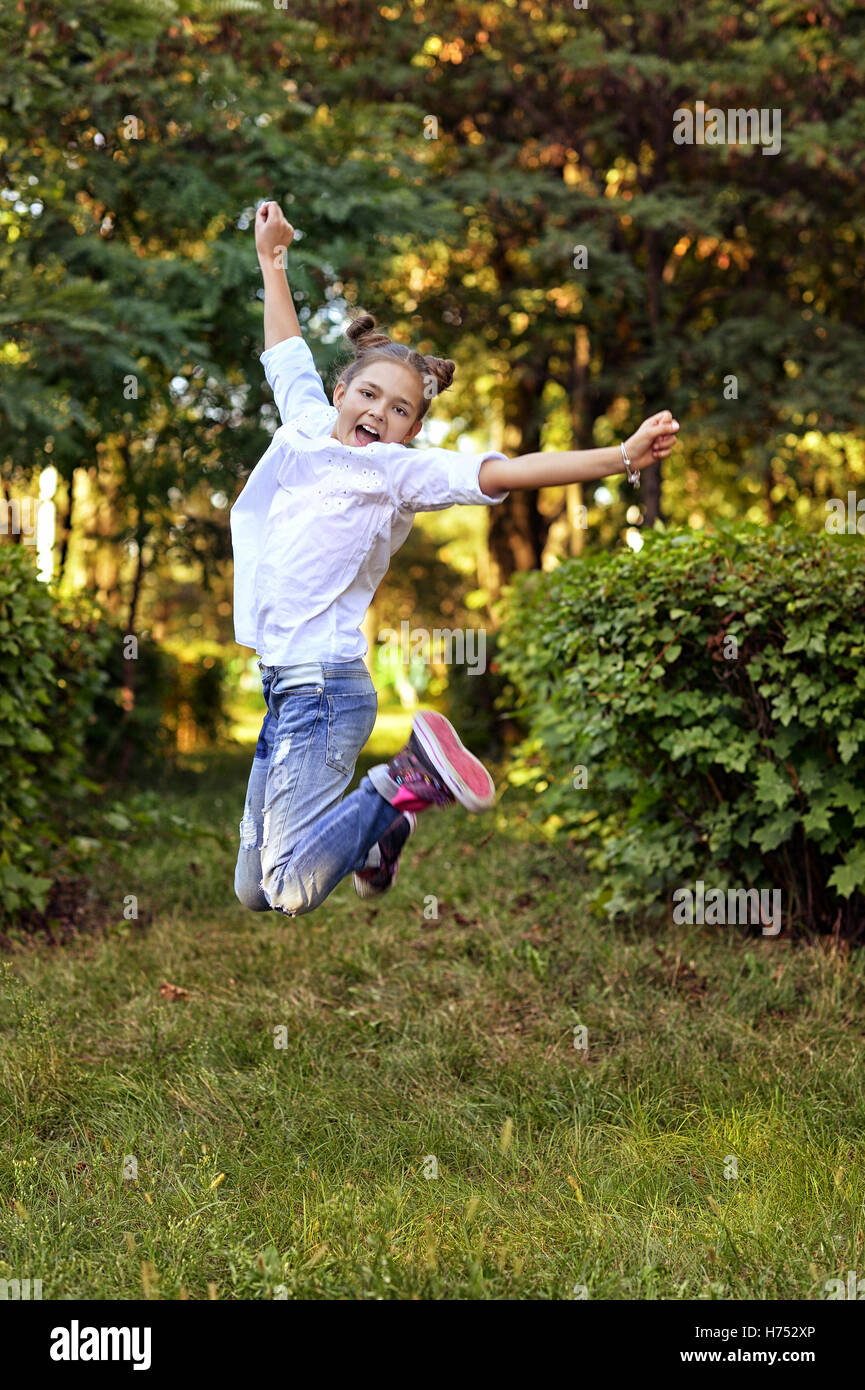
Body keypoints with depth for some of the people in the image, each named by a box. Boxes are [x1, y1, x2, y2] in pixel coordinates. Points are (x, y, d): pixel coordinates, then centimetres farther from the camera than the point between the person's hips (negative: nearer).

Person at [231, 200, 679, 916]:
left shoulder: (399, 470, -4)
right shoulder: (309, 426, 12)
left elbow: (499, 473, -14)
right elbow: (288, 352, 29)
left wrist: (622, 457, -25)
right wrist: (273, 259, 37)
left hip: (324, 687, -7)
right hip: (284, 687, 7)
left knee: (293, 892, -17)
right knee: (252, 891, 11)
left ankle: (409, 783, -1)